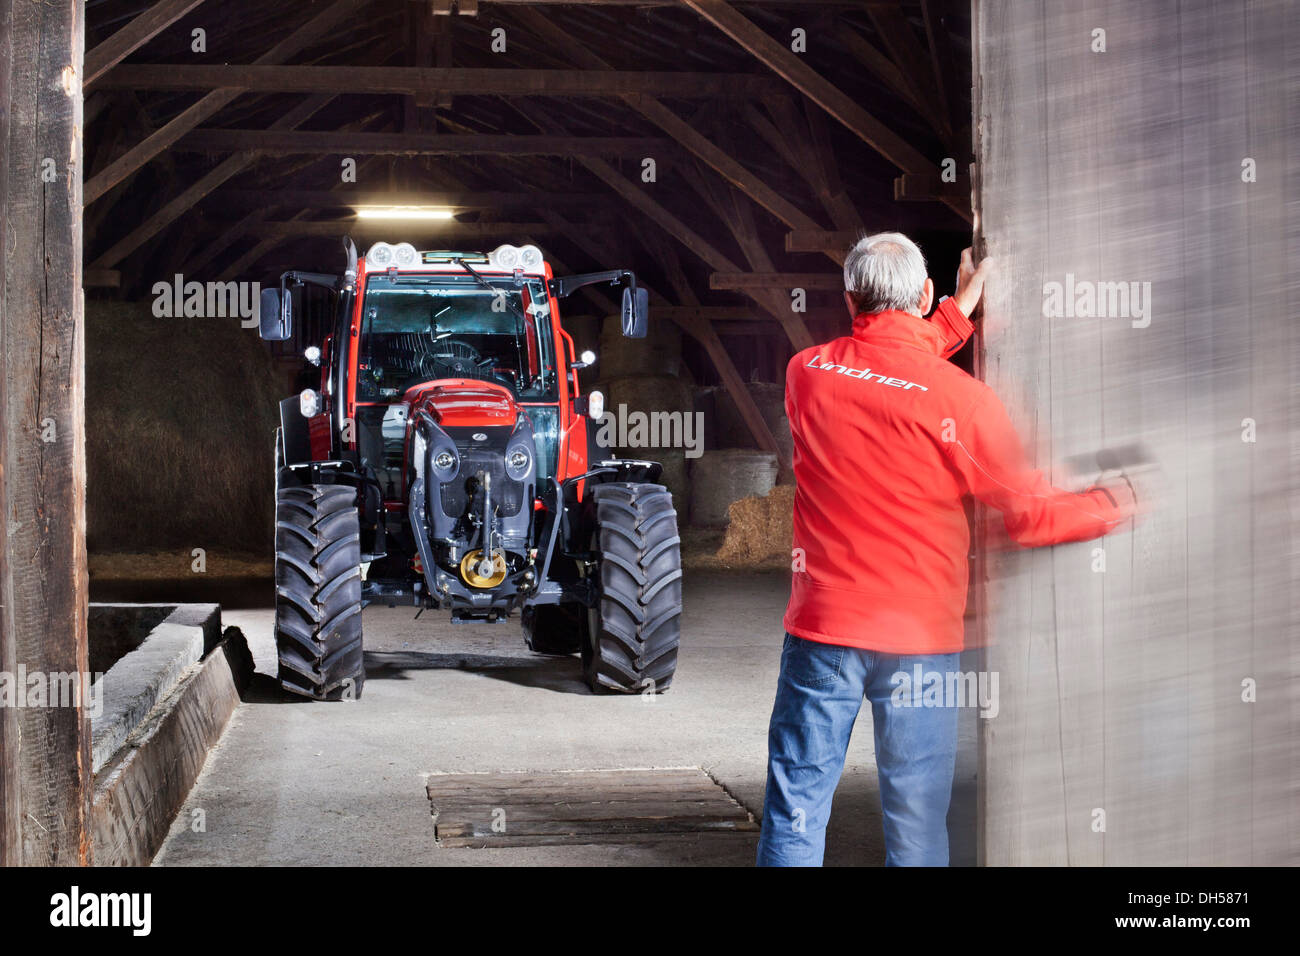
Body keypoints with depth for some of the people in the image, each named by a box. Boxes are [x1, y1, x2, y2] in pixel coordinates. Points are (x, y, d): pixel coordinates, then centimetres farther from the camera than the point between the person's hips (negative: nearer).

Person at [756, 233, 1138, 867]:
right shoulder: (960, 398, -10)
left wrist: (959, 313, 24)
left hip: (821, 629, 2)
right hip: (920, 637, -2)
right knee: (916, 821, 6)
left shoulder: (806, 372, -2)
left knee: (795, 811, 8)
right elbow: (1030, 516, -3)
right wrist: (1115, 506, 14)